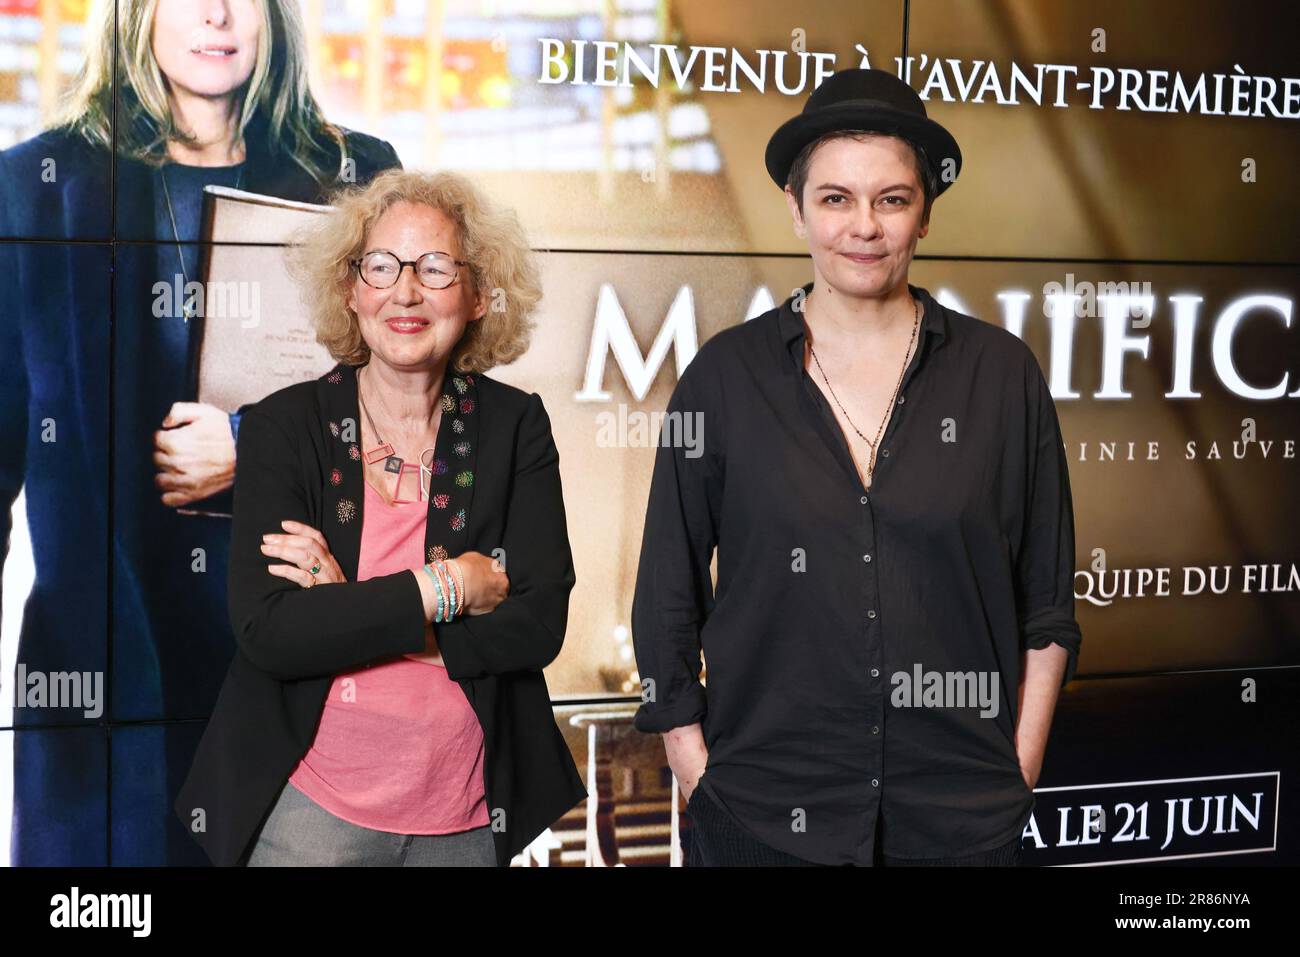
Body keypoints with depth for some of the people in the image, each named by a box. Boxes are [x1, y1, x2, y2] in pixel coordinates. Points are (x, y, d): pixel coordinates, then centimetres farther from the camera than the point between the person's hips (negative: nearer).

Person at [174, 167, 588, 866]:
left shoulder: (514, 425, -2)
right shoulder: (282, 426, -5)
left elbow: (537, 625, -12)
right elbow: (267, 632, -15)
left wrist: (347, 611, -16)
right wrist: (448, 586, -17)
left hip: (467, 811, 2)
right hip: (309, 804, -1)